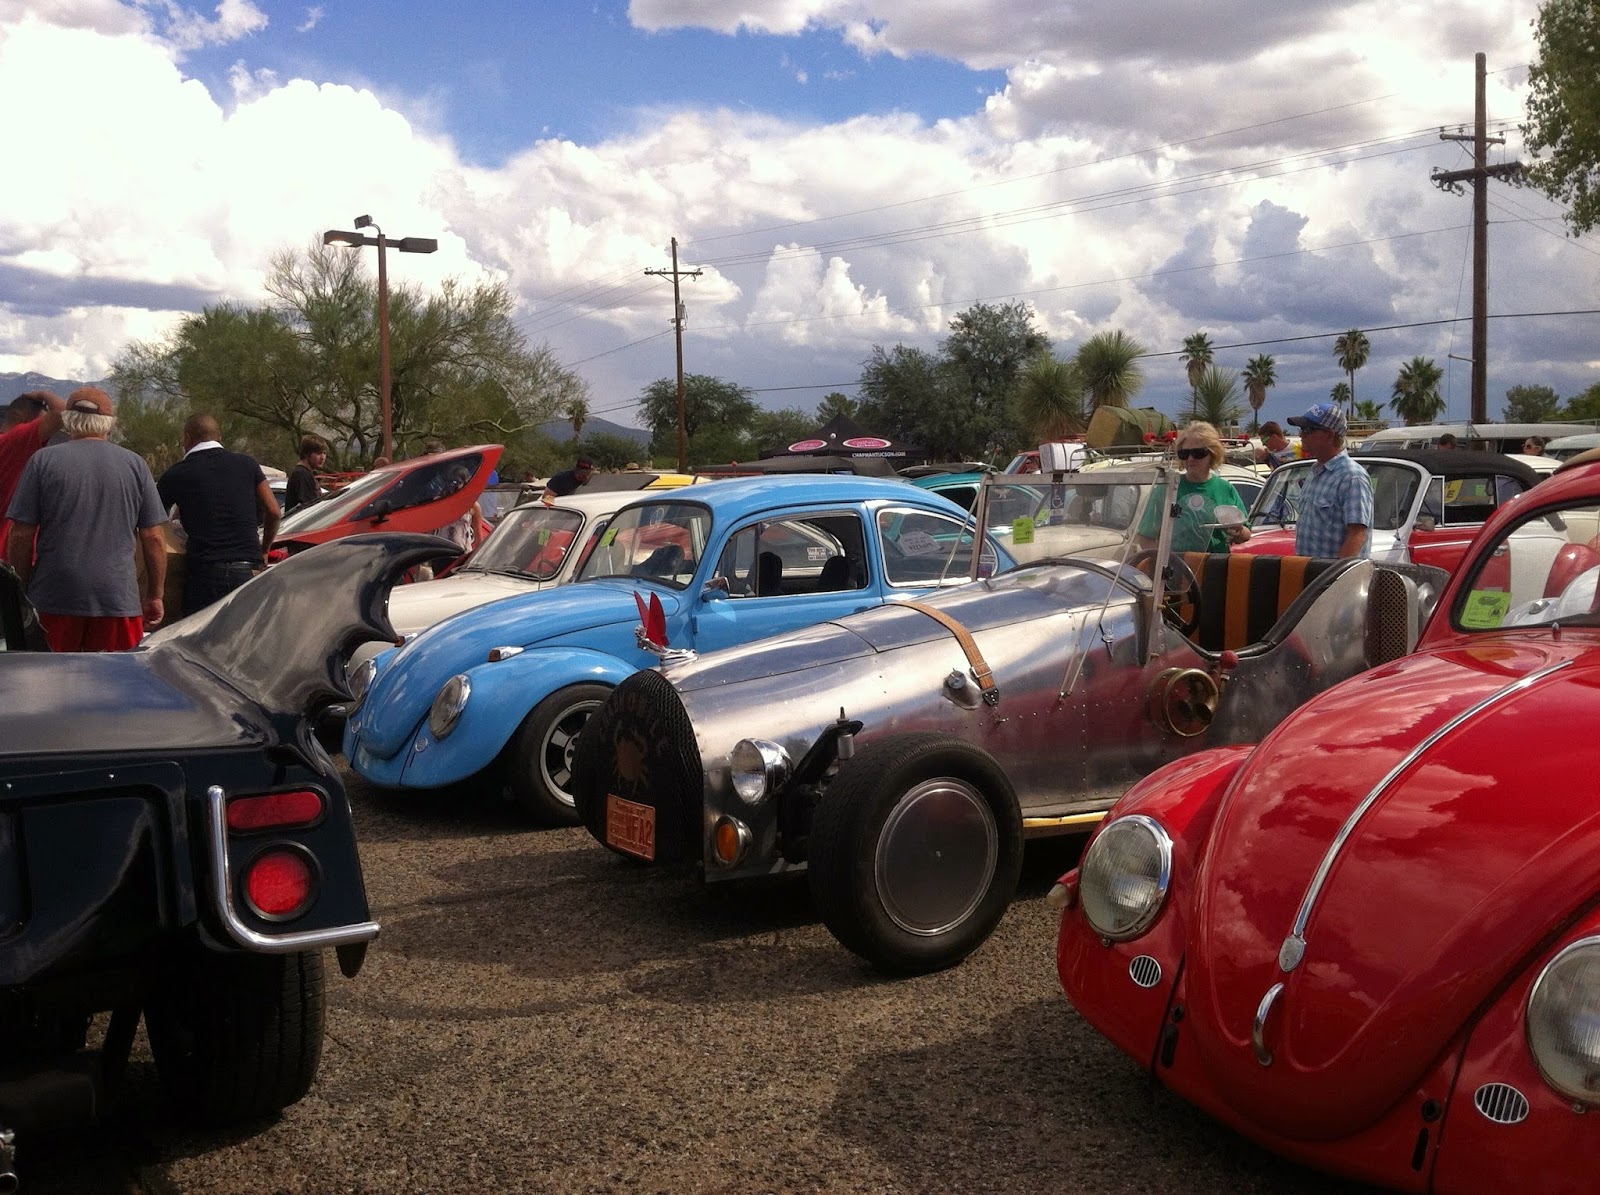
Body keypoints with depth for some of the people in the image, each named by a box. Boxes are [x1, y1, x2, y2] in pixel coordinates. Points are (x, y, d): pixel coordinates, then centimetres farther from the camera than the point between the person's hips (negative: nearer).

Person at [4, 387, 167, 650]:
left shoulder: (43, 460, 0)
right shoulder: (135, 464, 2)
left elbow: (21, 534, -1)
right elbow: (153, 539, 3)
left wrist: (26, 585, 12)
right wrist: (154, 595, 12)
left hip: (55, 597, 0)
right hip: (118, 597, 0)